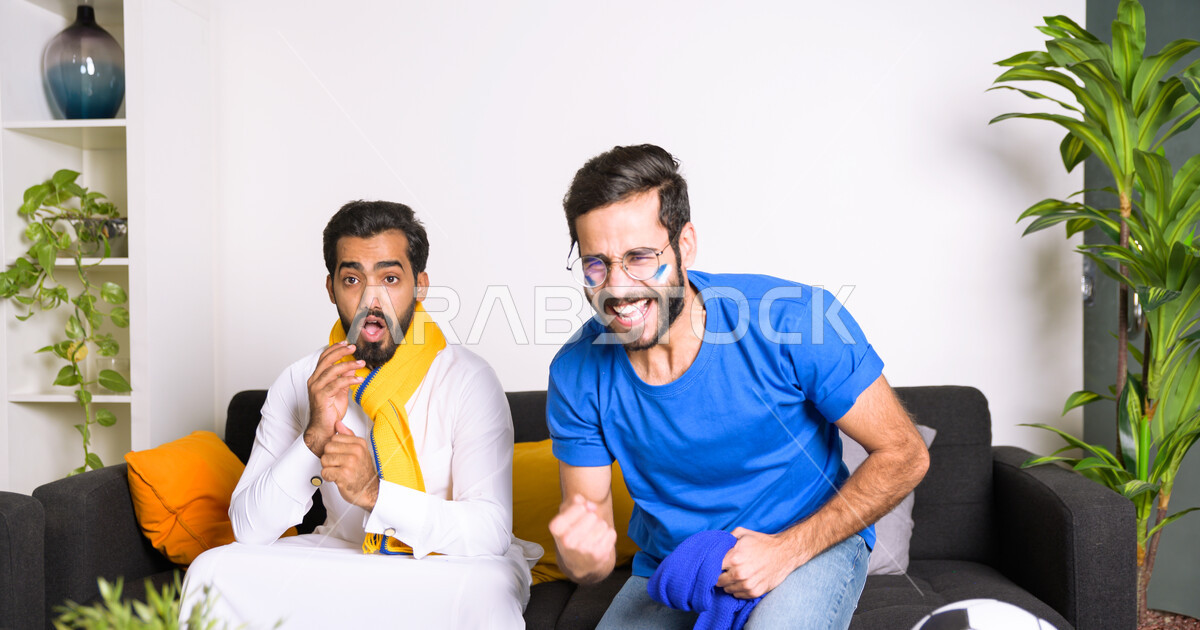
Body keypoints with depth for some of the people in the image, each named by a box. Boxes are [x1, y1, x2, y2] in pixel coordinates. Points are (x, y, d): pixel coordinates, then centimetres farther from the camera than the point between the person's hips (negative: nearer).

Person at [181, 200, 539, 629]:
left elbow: (490, 532, -20)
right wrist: (314, 438, -24)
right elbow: (249, 529, -8)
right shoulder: (300, 383, -3)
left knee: (487, 587, -36)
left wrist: (374, 492, -32)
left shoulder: (467, 379, -13)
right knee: (214, 570, -18)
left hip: (450, 562, -3)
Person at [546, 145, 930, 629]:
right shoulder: (576, 375, -14)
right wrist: (583, 560, -33)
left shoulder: (793, 320, -24)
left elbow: (903, 454, -13)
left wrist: (786, 548, -22)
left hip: (812, 544, -3)